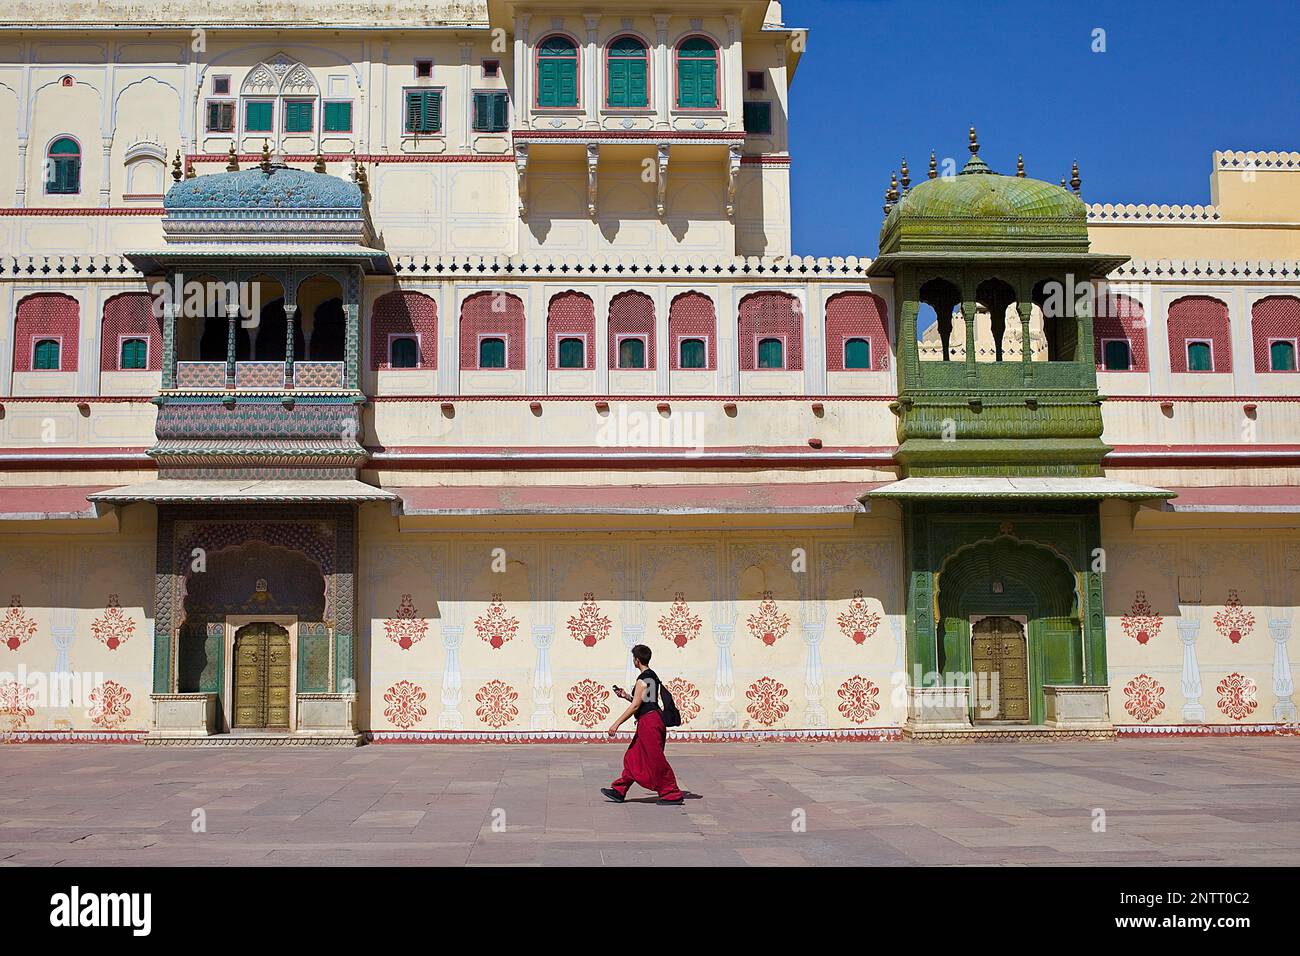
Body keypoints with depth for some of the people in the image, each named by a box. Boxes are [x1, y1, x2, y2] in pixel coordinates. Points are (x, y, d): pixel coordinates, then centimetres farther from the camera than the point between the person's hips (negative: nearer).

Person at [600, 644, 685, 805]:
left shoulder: (642, 680, -15)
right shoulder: (653, 676, 15)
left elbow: (635, 706, -17)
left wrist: (617, 724, -14)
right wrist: (626, 696, 20)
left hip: (648, 721, -10)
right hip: (654, 718, 10)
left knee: (656, 761, -4)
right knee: (632, 757, 15)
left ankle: (673, 795, 1)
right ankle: (619, 791, 21)